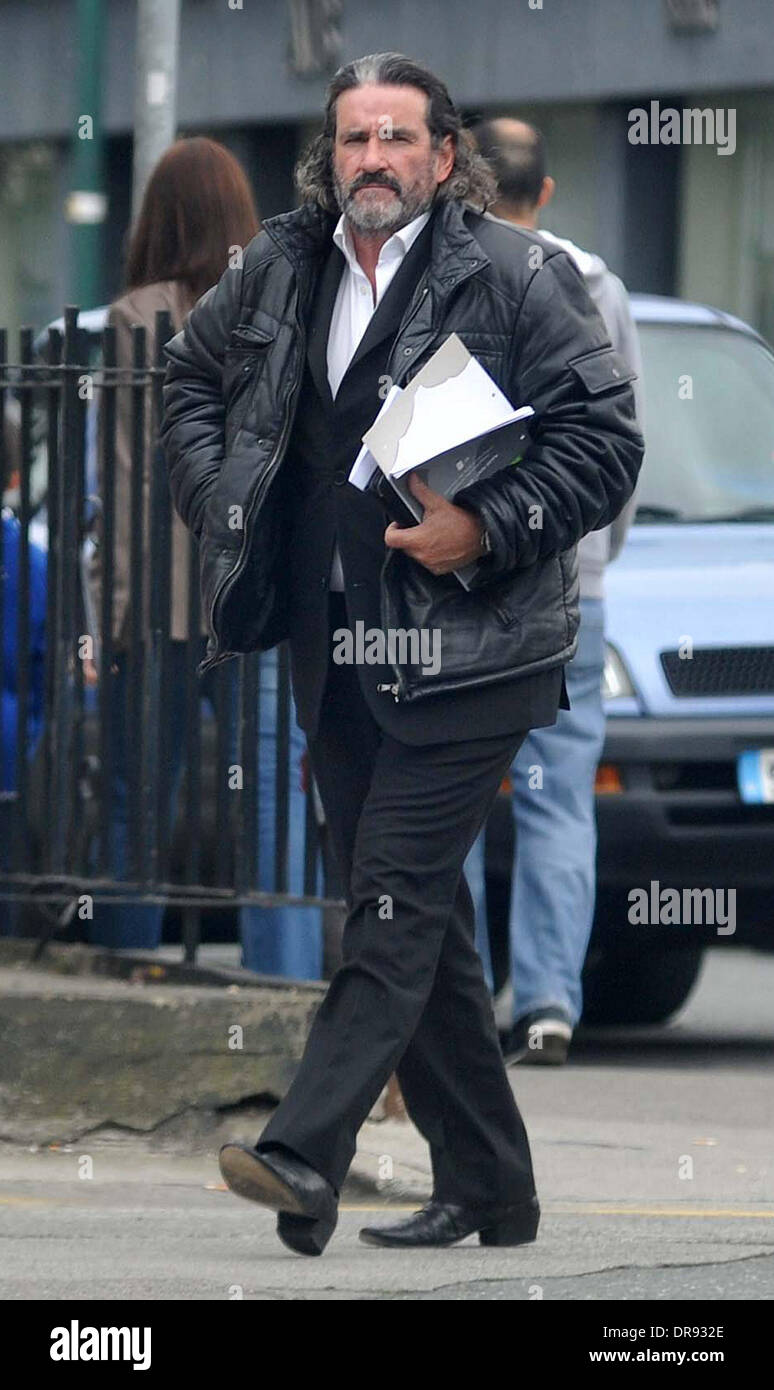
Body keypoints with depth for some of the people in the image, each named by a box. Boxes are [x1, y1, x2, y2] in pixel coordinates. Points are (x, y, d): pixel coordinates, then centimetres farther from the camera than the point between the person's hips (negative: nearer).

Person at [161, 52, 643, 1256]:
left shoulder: (515, 278, -8)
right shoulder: (279, 273, 9)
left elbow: (605, 436, -9)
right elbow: (192, 375, 27)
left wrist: (486, 528, -17)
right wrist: (217, 500, 13)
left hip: (465, 650, -6)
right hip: (335, 650, 6)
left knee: (398, 900, -12)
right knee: (423, 918, 11)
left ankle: (305, 1157, -20)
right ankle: (486, 1189, 19)